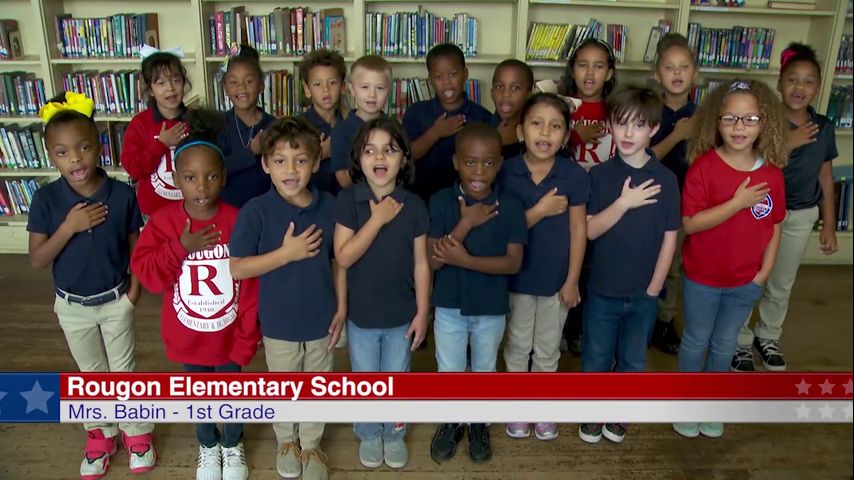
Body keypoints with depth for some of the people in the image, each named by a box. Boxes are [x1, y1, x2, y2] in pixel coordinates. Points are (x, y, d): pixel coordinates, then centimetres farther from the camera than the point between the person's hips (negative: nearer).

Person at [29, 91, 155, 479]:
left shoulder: (122, 194, -17)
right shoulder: (46, 199, -15)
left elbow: (135, 244, -4)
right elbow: (37, 260, -14)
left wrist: (135, 285, -12)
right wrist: (69, 227, -27)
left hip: (116, 301, -1)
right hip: (72, 305, 1)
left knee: (124, 370, 15)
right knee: (91, 373, 20)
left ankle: (136, 432, 36)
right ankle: (100, 434, 40)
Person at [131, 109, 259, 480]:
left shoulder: (237, 221, -16)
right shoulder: (163, 221, -12)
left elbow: (251, 287, -12)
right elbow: (147, 275, -13)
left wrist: (245, 341, -11)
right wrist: (181, 247, -27)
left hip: (229, 334, -1)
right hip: (187, 336, 2)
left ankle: (233, 445, 46)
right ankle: (208, 446, 48)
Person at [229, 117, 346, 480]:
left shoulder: (329, 206, -8)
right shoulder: (255, 211, -17)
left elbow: (337, 259, 1)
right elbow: (237, 268, -16)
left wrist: (341, 307, -2)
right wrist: (287, 253, -24)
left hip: (321, 318, 2)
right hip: (279, 321, -2)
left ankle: (311, 444, 43)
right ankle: (286, 442, 46)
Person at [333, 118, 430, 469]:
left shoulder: (413, 205, -10)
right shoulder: (348, 200, -12)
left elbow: (421, 264, -4)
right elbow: (343, 257, -19)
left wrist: (422, 312, -3)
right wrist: (378, 219, -23)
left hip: (401, 314, 1)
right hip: (360, 314, 0)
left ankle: (395, 434, 42)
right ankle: (369, 435, 42)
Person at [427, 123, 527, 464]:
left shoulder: (510, 207, -13)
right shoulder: (441, 201, -13)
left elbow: (513, 262, -17)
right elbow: (433, 260, -16)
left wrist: (465, 259, -27)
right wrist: (466, 223, -26)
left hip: (492, 307, 0)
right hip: (449, 305, 0)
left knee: (484, 371, 20)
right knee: (449, 372, 16)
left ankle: (479, 425, 44)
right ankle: (451, 423, 42)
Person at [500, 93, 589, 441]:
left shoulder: (575, 175, -13)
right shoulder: (506, 172, -14)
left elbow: (578, 230, -8)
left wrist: (572, 280, -7)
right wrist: (540, 210, -25)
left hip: (556, 278, 0)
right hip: (517, 277, 0)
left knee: (548, 349, 18)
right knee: (517, 346, 18)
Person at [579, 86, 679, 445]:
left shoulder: (665, 179, -6)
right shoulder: (599, 175, -6)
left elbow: (669, 238, -4)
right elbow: (589, 230, -11)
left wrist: (654, 287, -6)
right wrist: (624, 203, -23)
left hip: (643, 292, 1)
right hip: (602, 289, 0)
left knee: (633, 360, 15)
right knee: (596, 358, 13)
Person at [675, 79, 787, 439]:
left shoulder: (771, 173, -6)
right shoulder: (703, 166, -17)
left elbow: (775, 227, 2)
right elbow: (690, 222, -23)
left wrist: (764, 272, -2)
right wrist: (738, 203, -28)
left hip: (746, 282, 3)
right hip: (702, 278, -3)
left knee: (724, 346, 19)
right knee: (695, 342, 16)